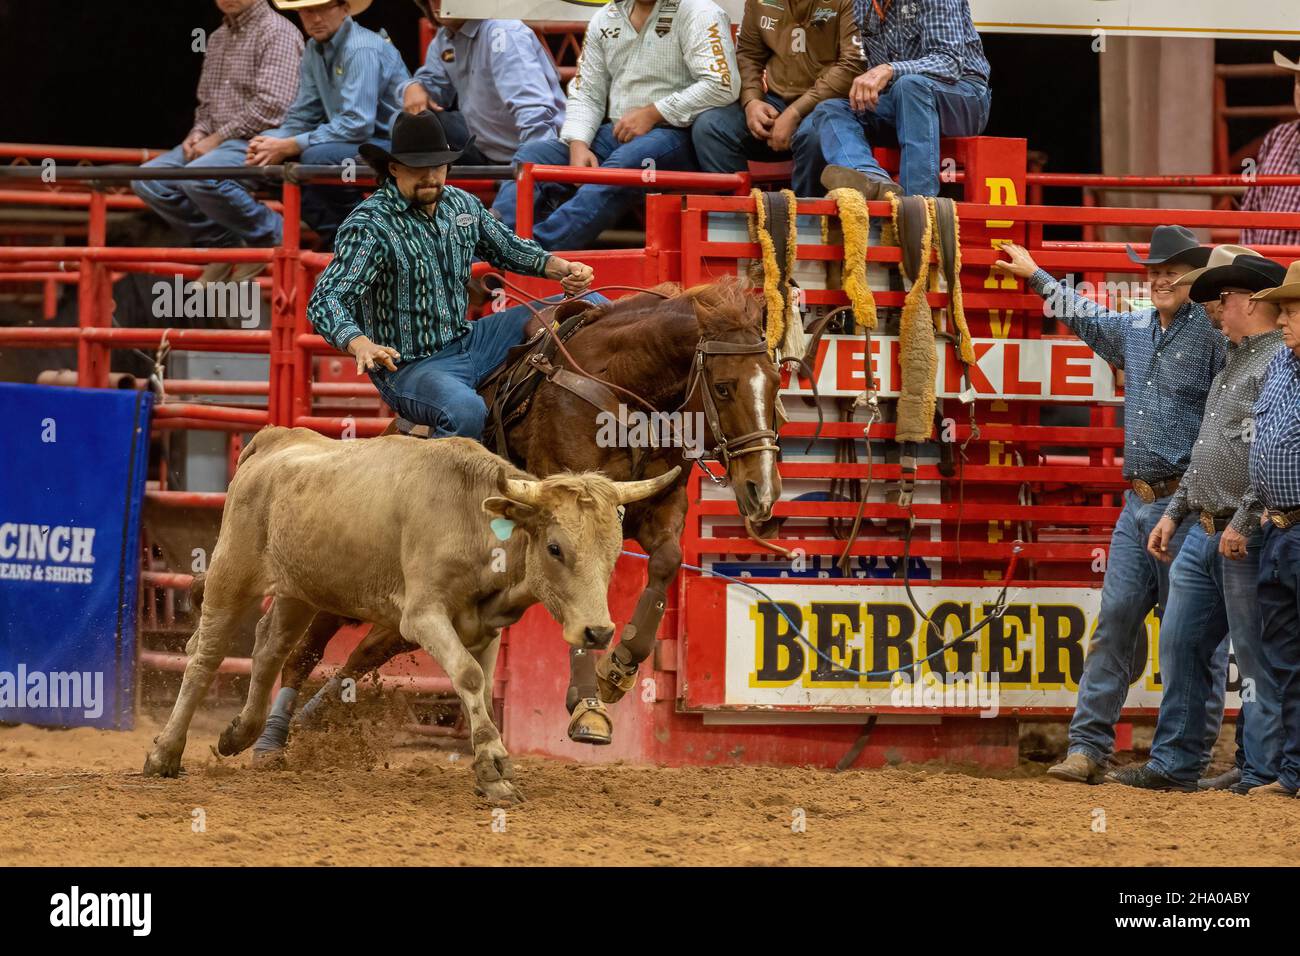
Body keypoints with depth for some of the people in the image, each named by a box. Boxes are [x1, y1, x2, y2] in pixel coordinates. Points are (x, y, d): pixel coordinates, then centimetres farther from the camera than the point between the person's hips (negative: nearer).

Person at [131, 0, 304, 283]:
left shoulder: (277, 33, -8)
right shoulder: (217, 39, 20)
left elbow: (272, 106, -18)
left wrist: (217, 138, -16)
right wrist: (199, 132, 3)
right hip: (218, 143, 9)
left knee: (199, 177, -35)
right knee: (147, 179, -8)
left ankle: (271, 236, -14)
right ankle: (221, 243, -1)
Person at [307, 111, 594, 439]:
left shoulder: (461, 205, 5)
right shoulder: (369, 225, -17)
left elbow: (507, 248, 23)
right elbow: (325, 301, -25)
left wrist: (563, 269, 5)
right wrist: (361, 346, -45)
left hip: (469, 342, 8)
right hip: (409, 367, -8)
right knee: (466, 412, -41)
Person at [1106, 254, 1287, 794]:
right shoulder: (1234, 365, 20)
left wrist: (1244, 523, -23)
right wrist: (1175, 511, 22)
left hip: (1246, 540, -10)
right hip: (1204, 533, 10)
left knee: (1257, 658, -5)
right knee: (1180, 645, 10)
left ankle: (1264, 774, 0)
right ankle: (1175, 764, 16)